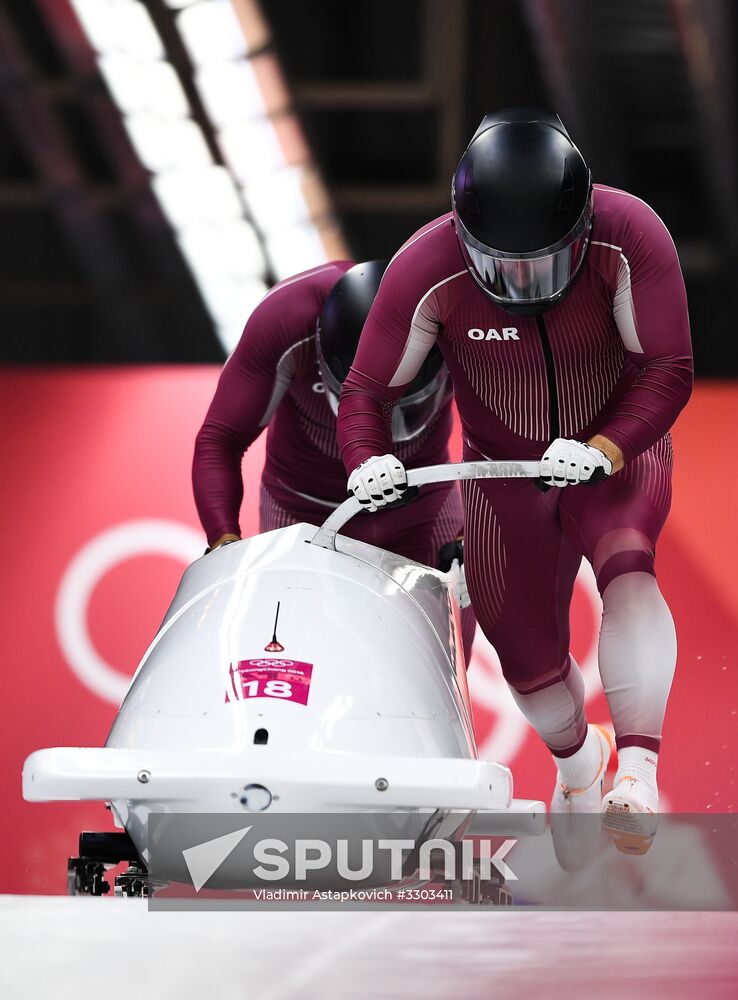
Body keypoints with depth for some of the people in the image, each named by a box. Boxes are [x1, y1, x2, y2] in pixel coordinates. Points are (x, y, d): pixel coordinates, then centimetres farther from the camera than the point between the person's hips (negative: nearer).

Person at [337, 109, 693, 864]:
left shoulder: (630, 238, -28)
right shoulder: (427, 271, -26)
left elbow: (668, 370, -23)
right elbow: (367, 389, -15)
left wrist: (603, 450, -38)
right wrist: (366, 460, -36)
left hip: (618, 454, -2)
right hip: (505, 472, 2)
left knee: (625, 560, -34)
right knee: (529, 658, 9)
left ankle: (638, 768, -41)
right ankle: (575, 761, 44)